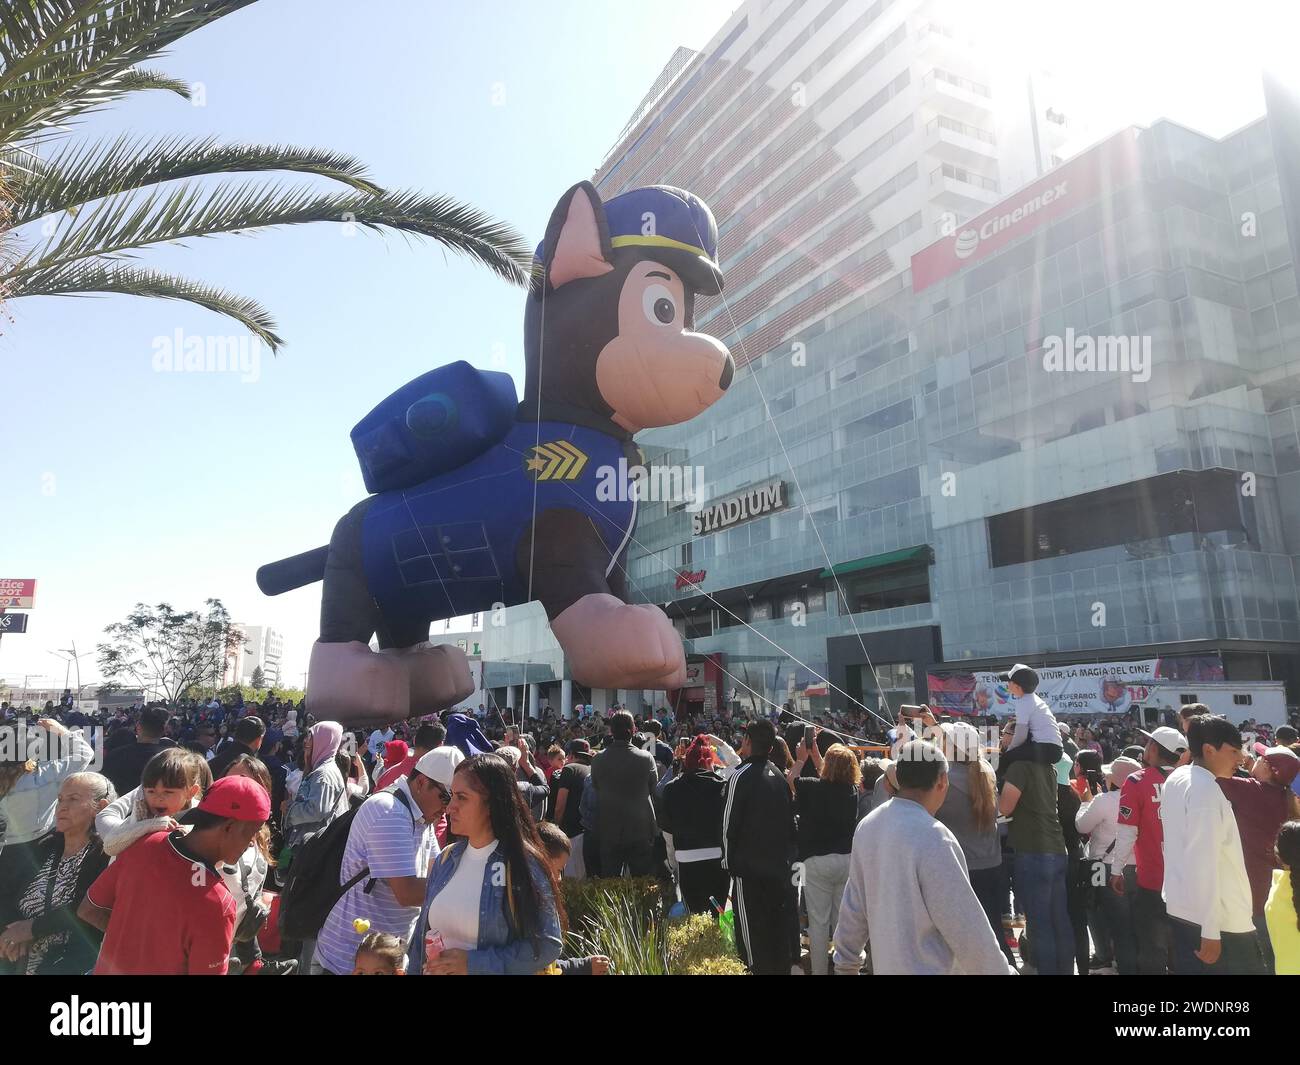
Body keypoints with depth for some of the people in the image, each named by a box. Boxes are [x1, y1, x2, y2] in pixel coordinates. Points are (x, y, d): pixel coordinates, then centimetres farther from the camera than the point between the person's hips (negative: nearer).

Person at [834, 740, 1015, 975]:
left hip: (885, 965, 7)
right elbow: (967, 929, -20)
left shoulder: (867, 826, -2)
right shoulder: (932, 838, -25)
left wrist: (846, 964, 16)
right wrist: (1000, 971, -7)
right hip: (929, 968, -7)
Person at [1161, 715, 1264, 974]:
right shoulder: (1206, 789, -19)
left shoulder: (1175, 779, 8)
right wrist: (1211, 931, -22)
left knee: (1189, 968, 14)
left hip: (1182, 909, 8)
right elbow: (1204, 862, -23)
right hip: (1220, 920, -8)